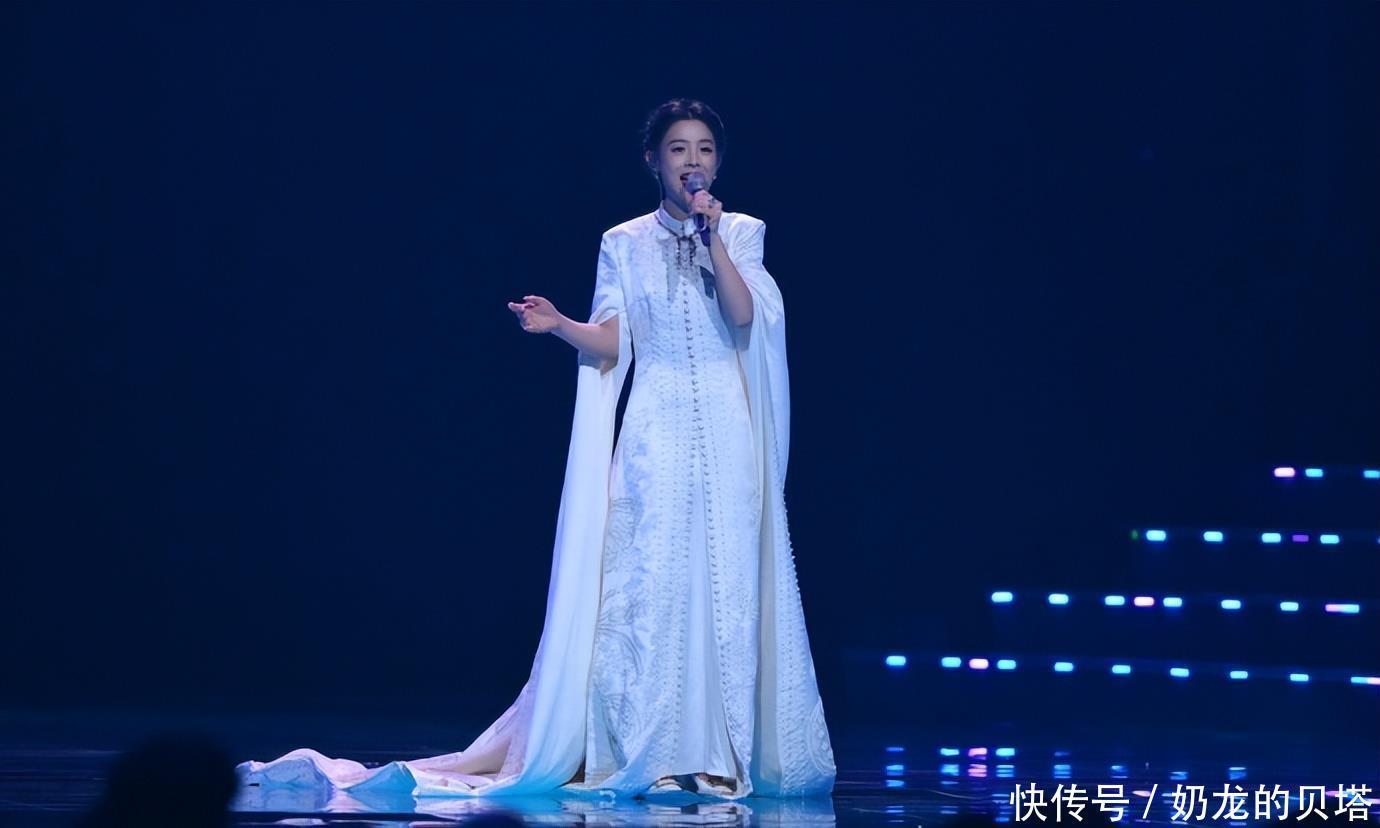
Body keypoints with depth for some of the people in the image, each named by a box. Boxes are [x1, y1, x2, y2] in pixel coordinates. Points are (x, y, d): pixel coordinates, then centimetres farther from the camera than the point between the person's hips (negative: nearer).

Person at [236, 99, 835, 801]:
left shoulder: (741, 233, 8)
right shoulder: (625, 244, 9)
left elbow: (743, 315, -8)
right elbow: (608, 346, 3)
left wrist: (714, 238, -13)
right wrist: (557, 323, -13)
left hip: (727, 435, 0)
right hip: (656, 433, 0)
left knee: (725, 585, -3)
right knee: (649, 583, -7)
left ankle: (718, 755, 0)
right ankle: (653, 754, -5)